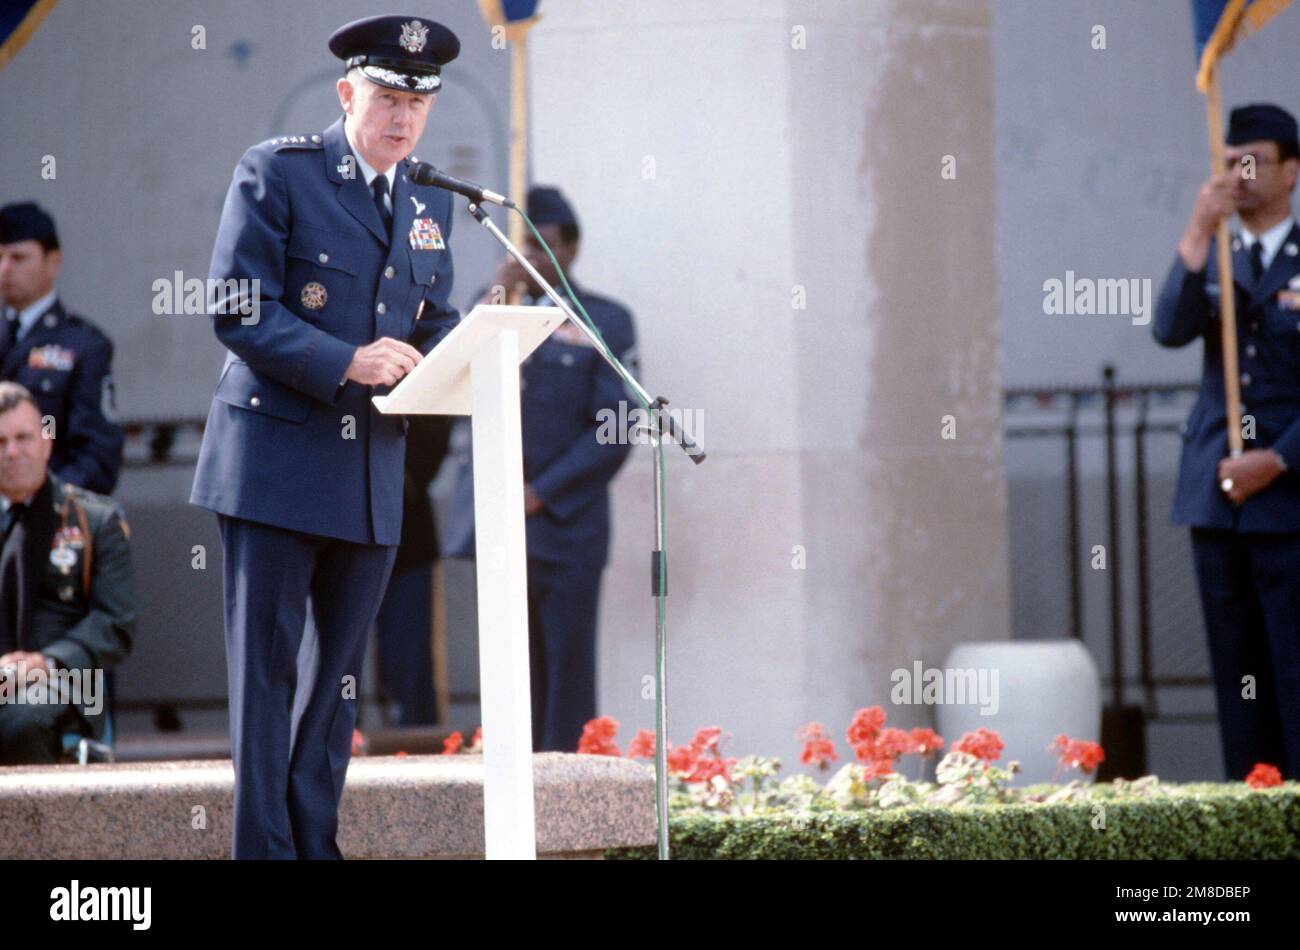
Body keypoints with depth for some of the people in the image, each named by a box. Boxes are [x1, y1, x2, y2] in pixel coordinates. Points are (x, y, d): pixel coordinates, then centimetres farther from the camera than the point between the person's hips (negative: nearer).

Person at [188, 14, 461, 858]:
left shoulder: (429, 203, 14)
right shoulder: (277, 172, -5)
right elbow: (240, 313, -11)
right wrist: (346, 362, -21)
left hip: (372, 472, 6)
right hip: (277, 462, -6)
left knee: (342, 670, 7)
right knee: (266, 668, -4)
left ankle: (316, 844, 12)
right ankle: (264, 849, -2)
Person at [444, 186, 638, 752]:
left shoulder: (604, 322, 5)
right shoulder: (493, 307, 16)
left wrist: (542, 493, -9)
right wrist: (496, 299, -6)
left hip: (563, 522, -3)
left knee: (567, 668, -4)